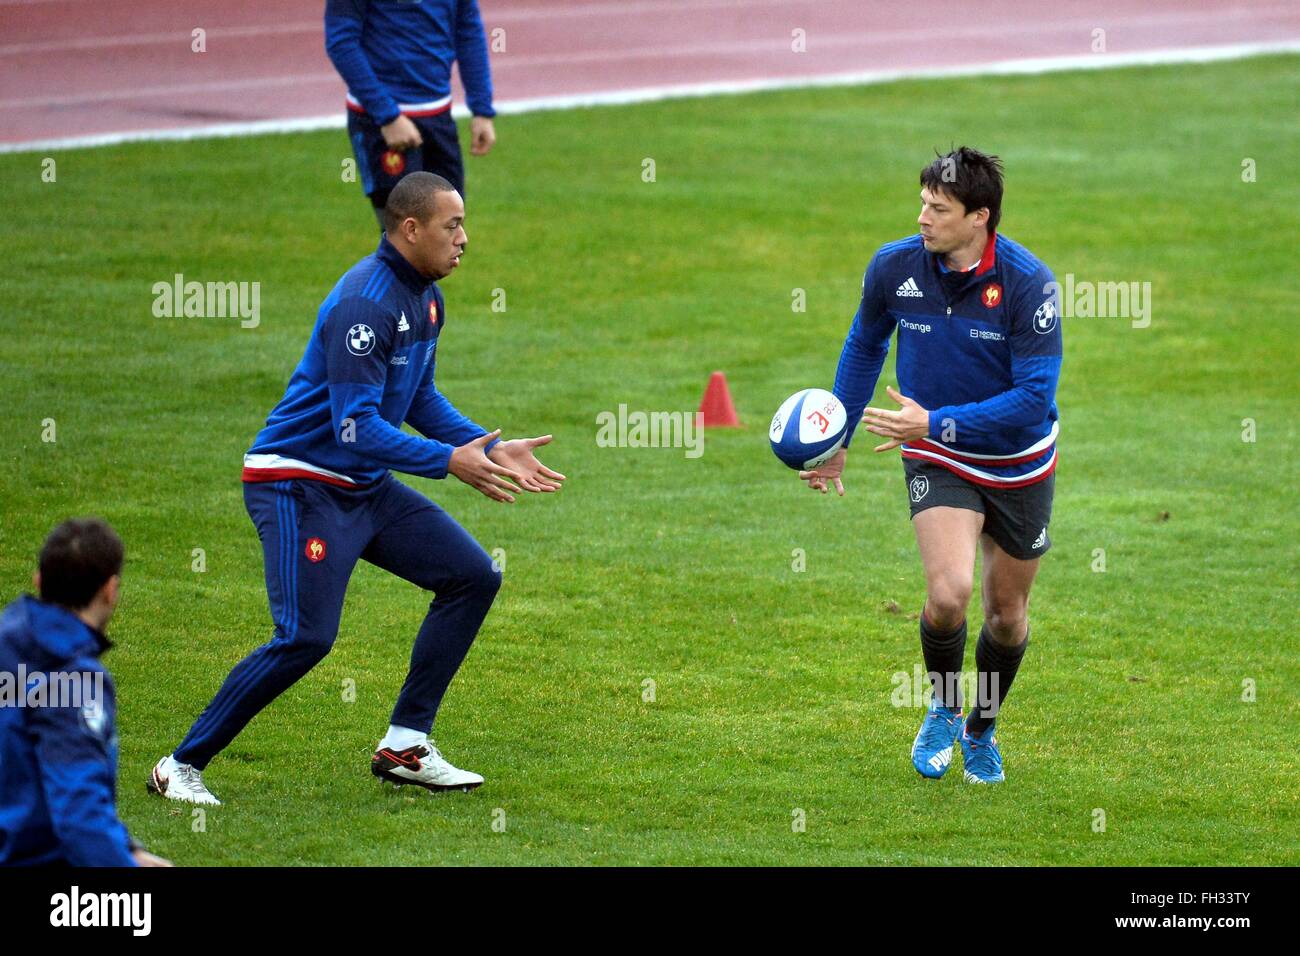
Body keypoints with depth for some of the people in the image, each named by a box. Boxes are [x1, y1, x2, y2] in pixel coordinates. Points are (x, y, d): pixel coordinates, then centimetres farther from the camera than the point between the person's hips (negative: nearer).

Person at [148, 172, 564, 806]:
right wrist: (449, 462, -30)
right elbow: (357, 427, -27)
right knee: (307, 637, -19)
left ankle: (404, 747, 8)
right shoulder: (365, 302, -22)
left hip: (365, 488, 10)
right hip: (299, 485, -10)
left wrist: (489, 448, 9)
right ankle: (182, 766, -6)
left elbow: (419, 398, 20)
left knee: (473, 577, 4)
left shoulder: (425, 299, 8)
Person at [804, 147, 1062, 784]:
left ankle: (982, 730, 41)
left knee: (1007, 611, 13)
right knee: (948, 593, -22)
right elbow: (864, 345, 8)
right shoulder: (894, 266, -14)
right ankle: (943, 708, 7)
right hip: (939, 464, 0)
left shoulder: (1027, 282, -24)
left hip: (1019, 464, 0)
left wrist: (935, 423, -31)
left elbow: (1034, 395, -26)